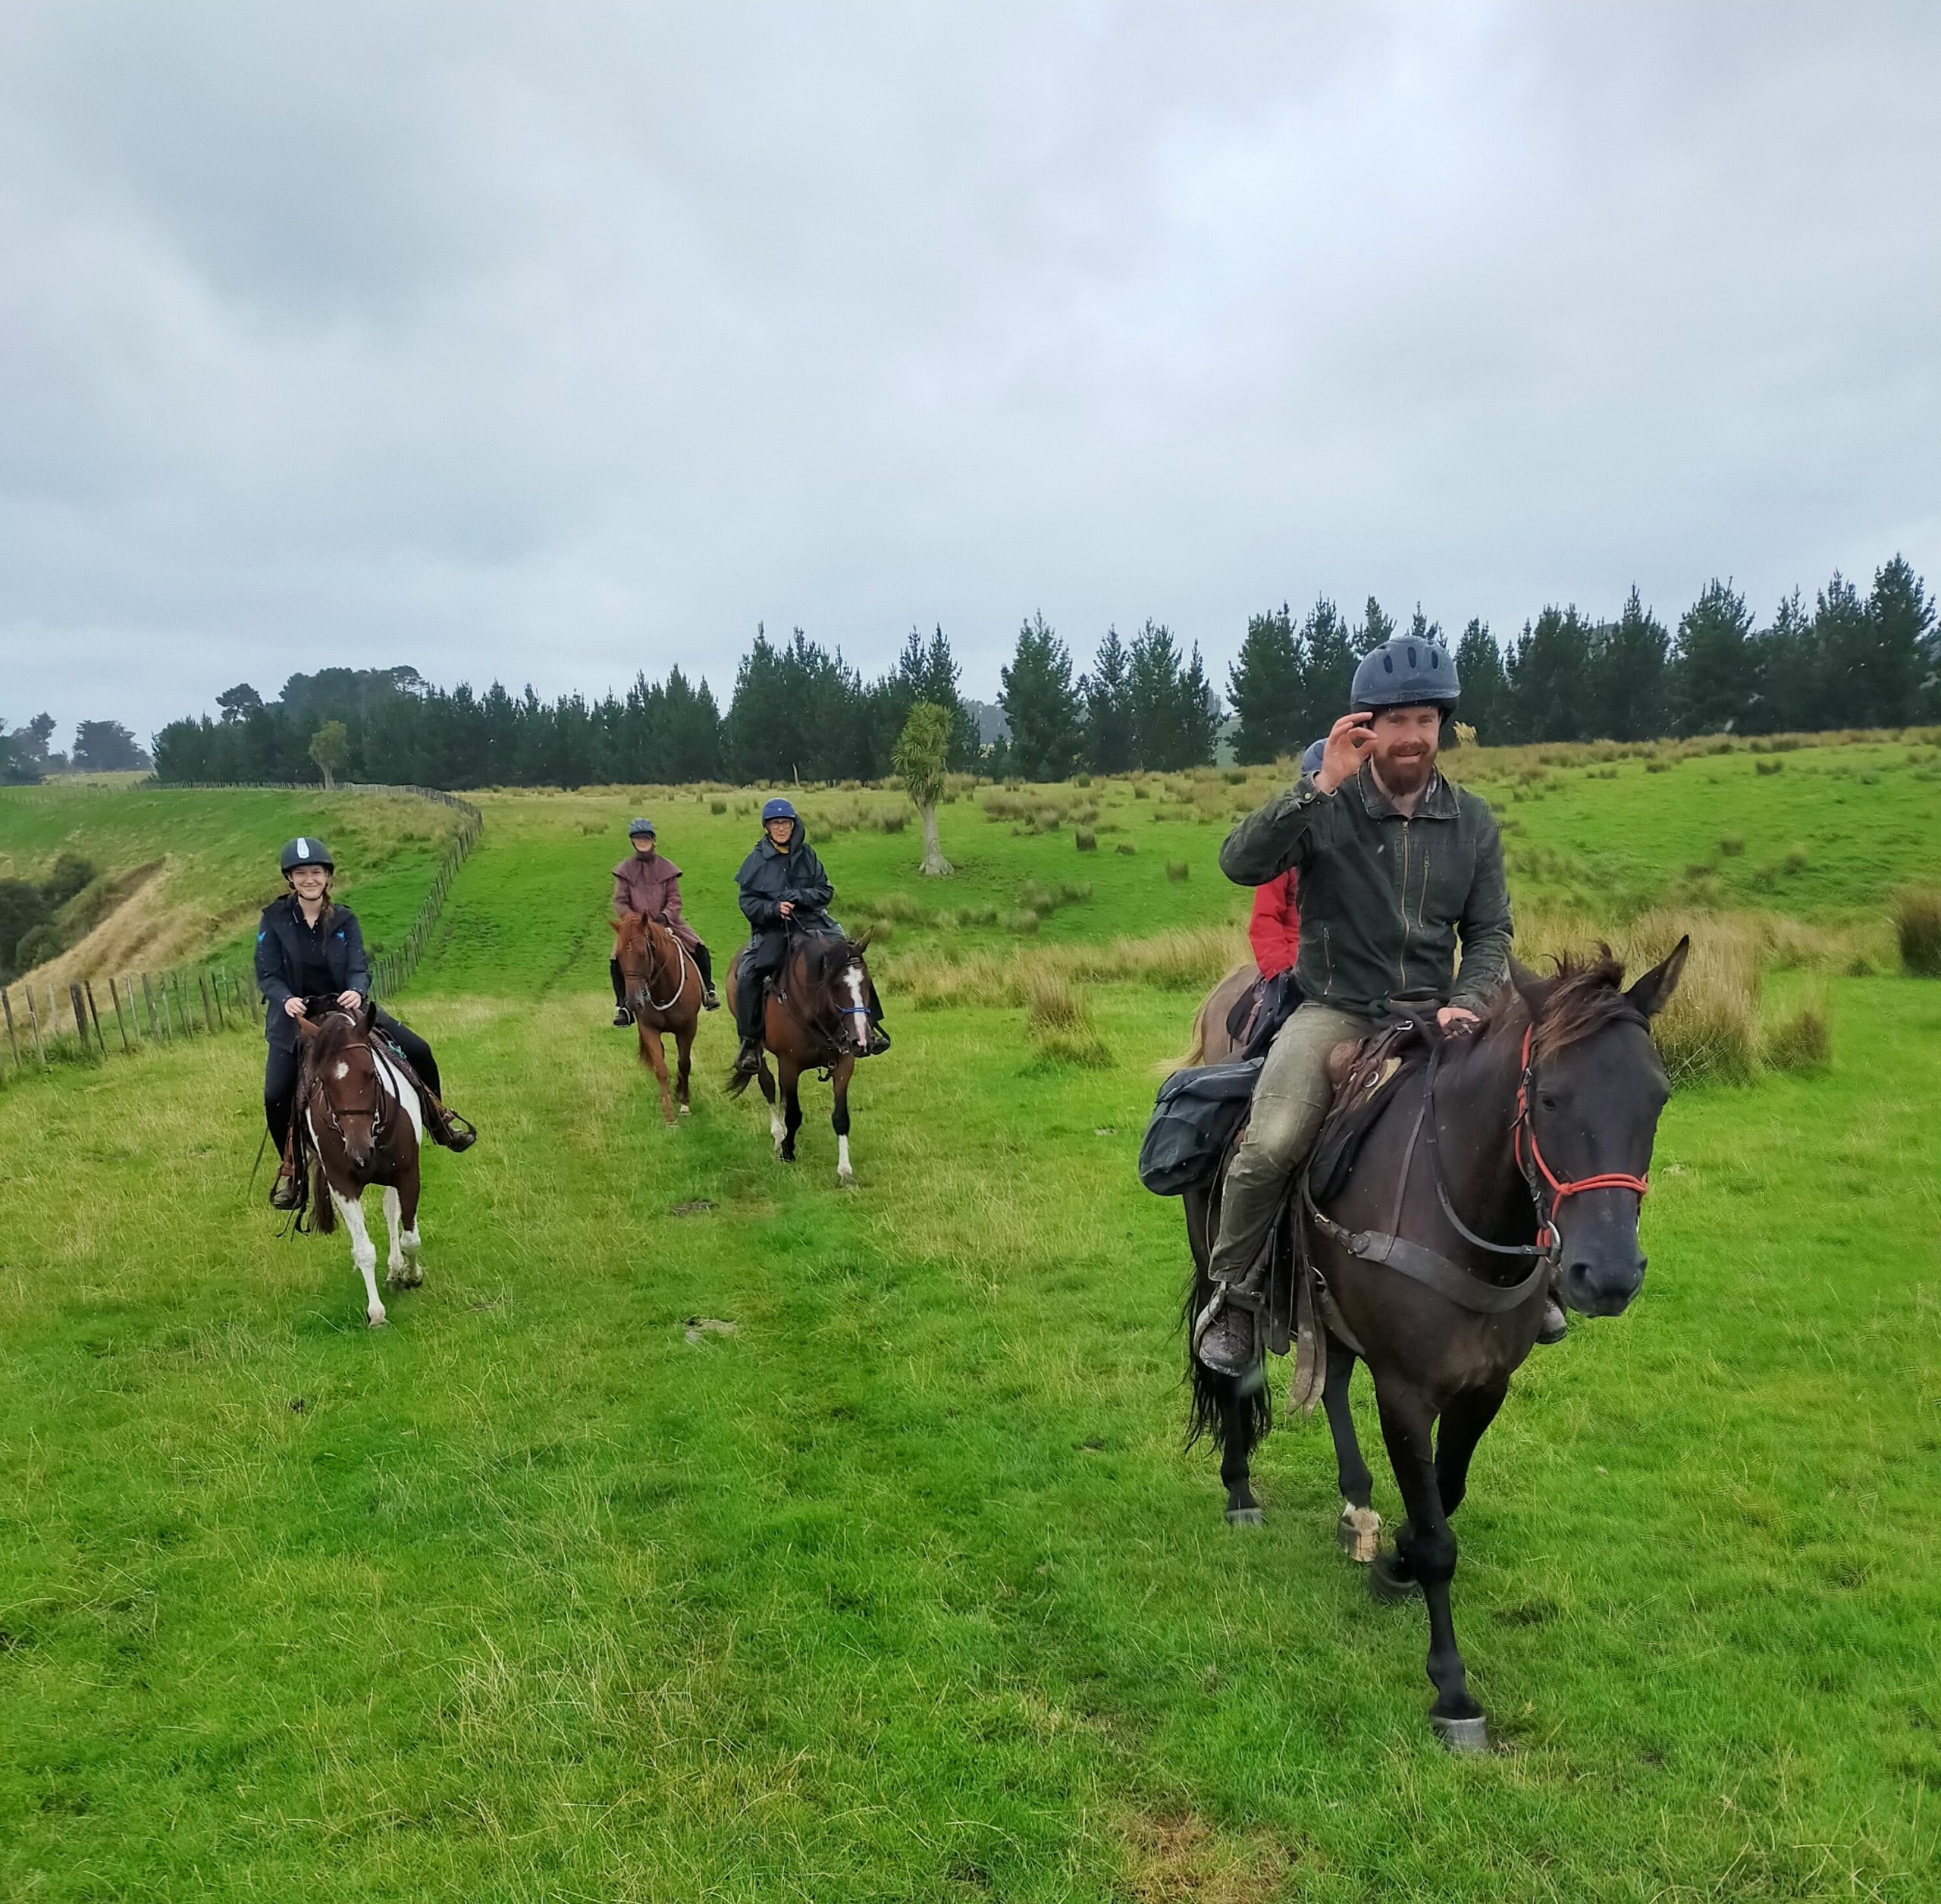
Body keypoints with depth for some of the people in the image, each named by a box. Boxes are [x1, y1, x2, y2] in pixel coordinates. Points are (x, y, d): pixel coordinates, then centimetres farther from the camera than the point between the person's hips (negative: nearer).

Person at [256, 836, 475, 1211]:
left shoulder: (345, 920, -2)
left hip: (345, 1006, 2)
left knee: (418, 1051, -5)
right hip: (295, 1015, -2)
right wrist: (286, 999, -30)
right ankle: (290, 1169, 10)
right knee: (276, 1096, -14)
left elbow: (359, 969, -9)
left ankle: (438, 1119, 20)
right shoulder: (274, 919, -7)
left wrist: (356, 992, -32)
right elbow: (267, 975, -9)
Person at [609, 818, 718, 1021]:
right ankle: (622, 1005, -5)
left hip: (666, 922, 1)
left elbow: (675, 900, -1)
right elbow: (619, 902, -2)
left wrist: (664, 916, -20)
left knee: (700, 950, -12)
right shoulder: (625, 870, 2)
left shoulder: (666, 867, 2)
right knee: (617, 960, -20)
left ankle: (707, 991, 7)